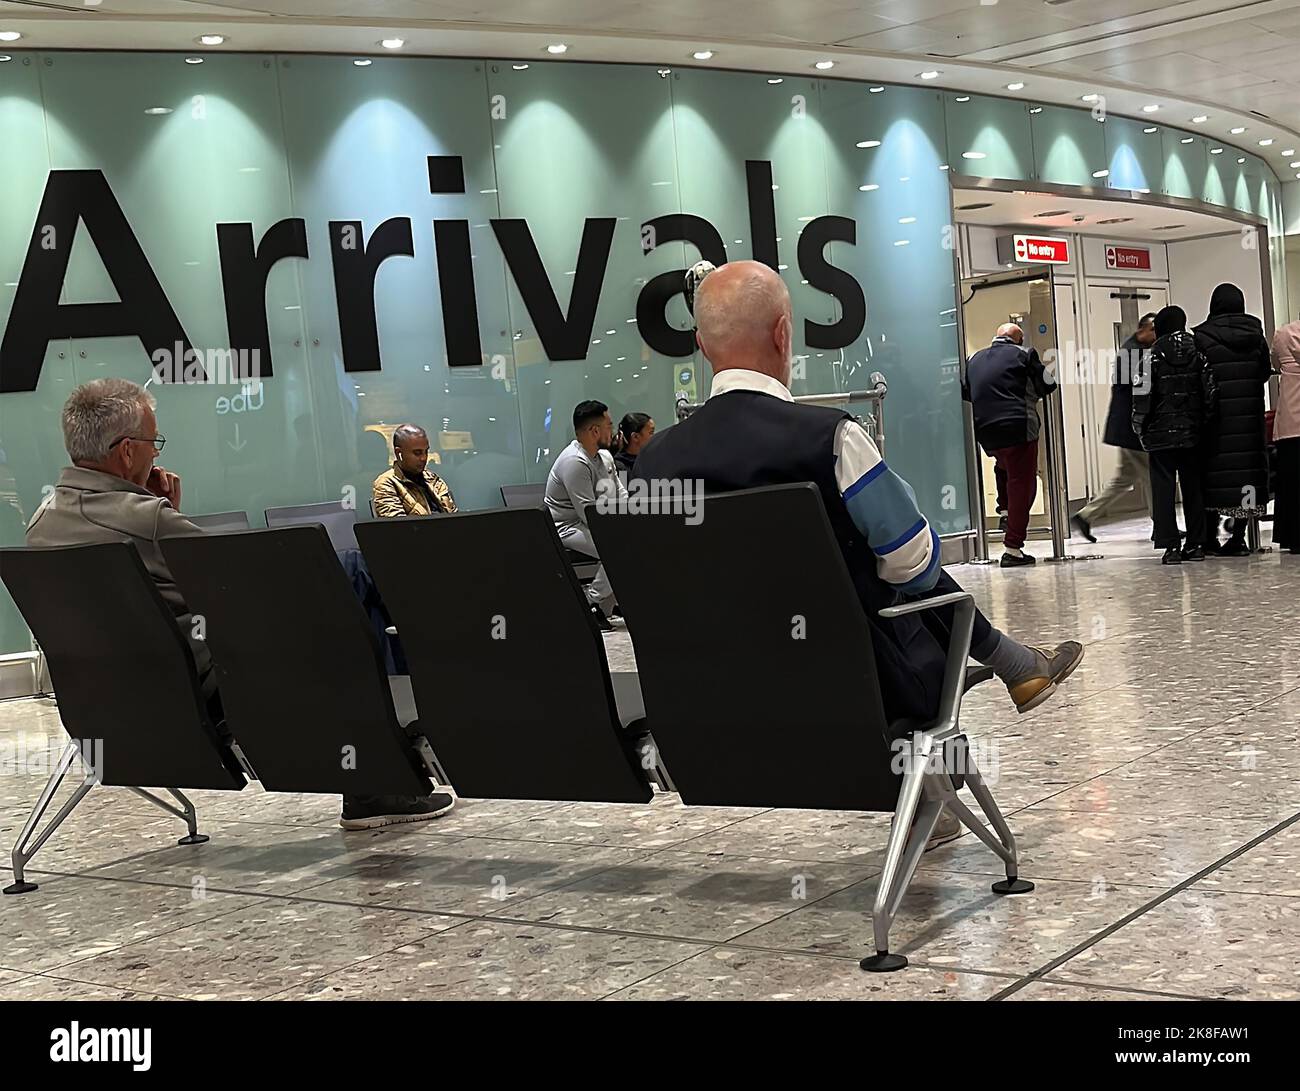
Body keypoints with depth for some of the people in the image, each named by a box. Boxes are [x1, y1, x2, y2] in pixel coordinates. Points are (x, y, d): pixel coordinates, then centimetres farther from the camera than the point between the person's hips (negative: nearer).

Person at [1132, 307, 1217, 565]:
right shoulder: (1198, 354, 5)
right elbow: (1209, 391, 5)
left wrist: (1140, 427, 1)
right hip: (1192, 432, 4)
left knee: (1163, 488, -1)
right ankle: (1196, 544, 9)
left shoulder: (1154, 357, -7)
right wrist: (1205, 421, 14)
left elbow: (1143, 396, -9)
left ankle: (1171, 545, -6)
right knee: (1193, 486, 9)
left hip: (1161, 433, -4)